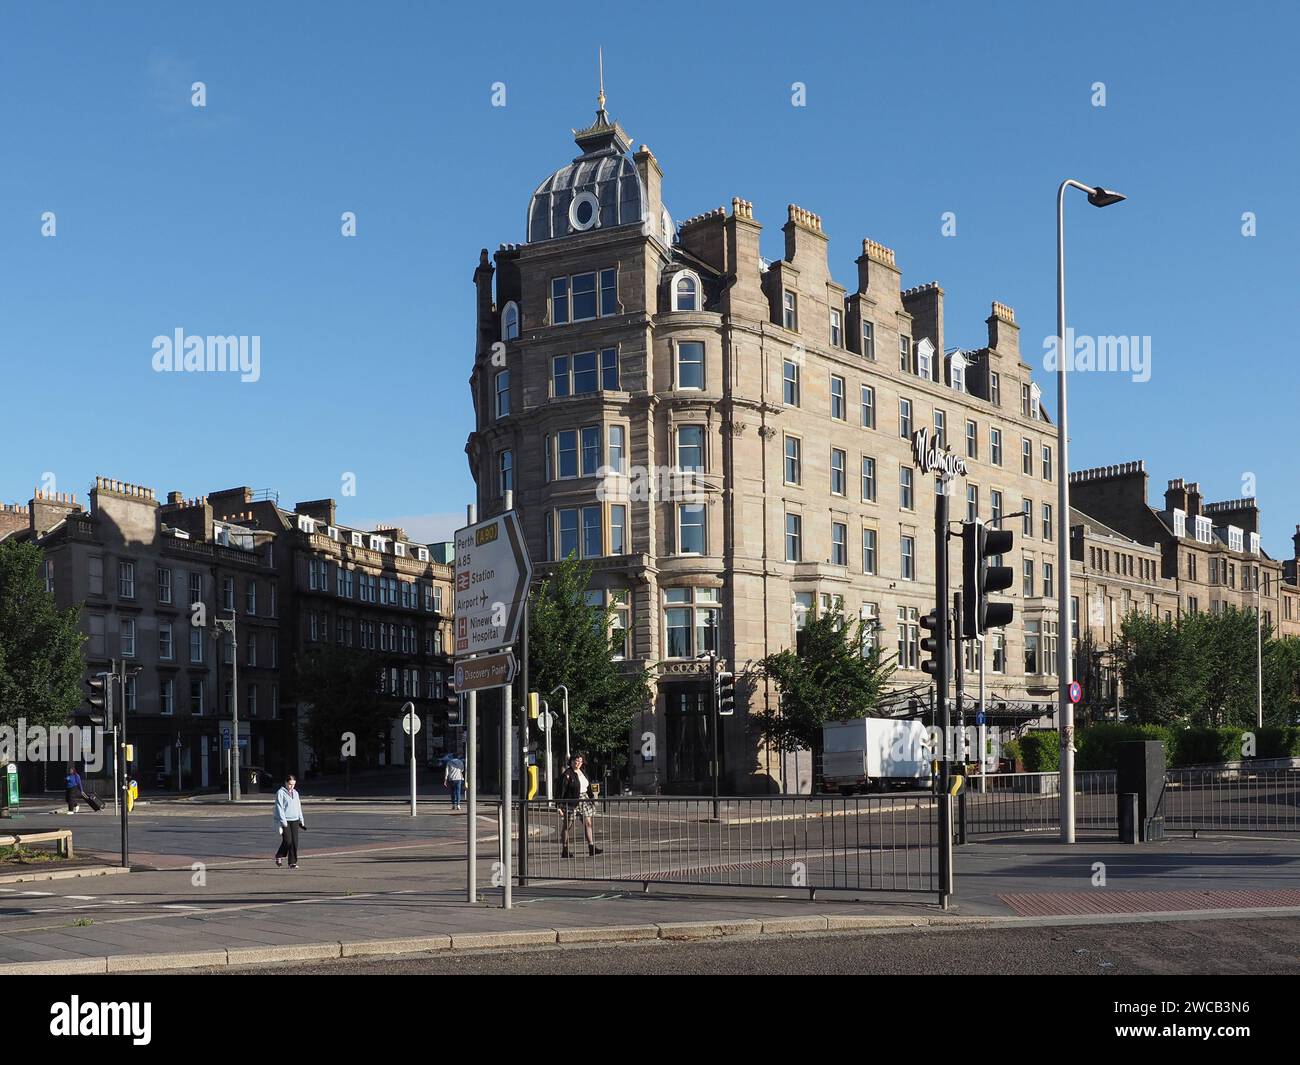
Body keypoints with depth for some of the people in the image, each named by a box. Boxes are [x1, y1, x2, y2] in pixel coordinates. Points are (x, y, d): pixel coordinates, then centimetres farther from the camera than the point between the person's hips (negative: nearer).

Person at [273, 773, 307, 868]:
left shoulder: (295, 793, 14)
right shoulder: (280, 793, -5)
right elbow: (279, 808, -10)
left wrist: (301, 821, 16)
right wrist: (283, 822, -16)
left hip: (295, 820, 5)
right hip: (285, 821, -5)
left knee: (294, 842, 0)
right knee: (287, 841, -9)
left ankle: (293, 862, 4)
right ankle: (279, 856, 15)